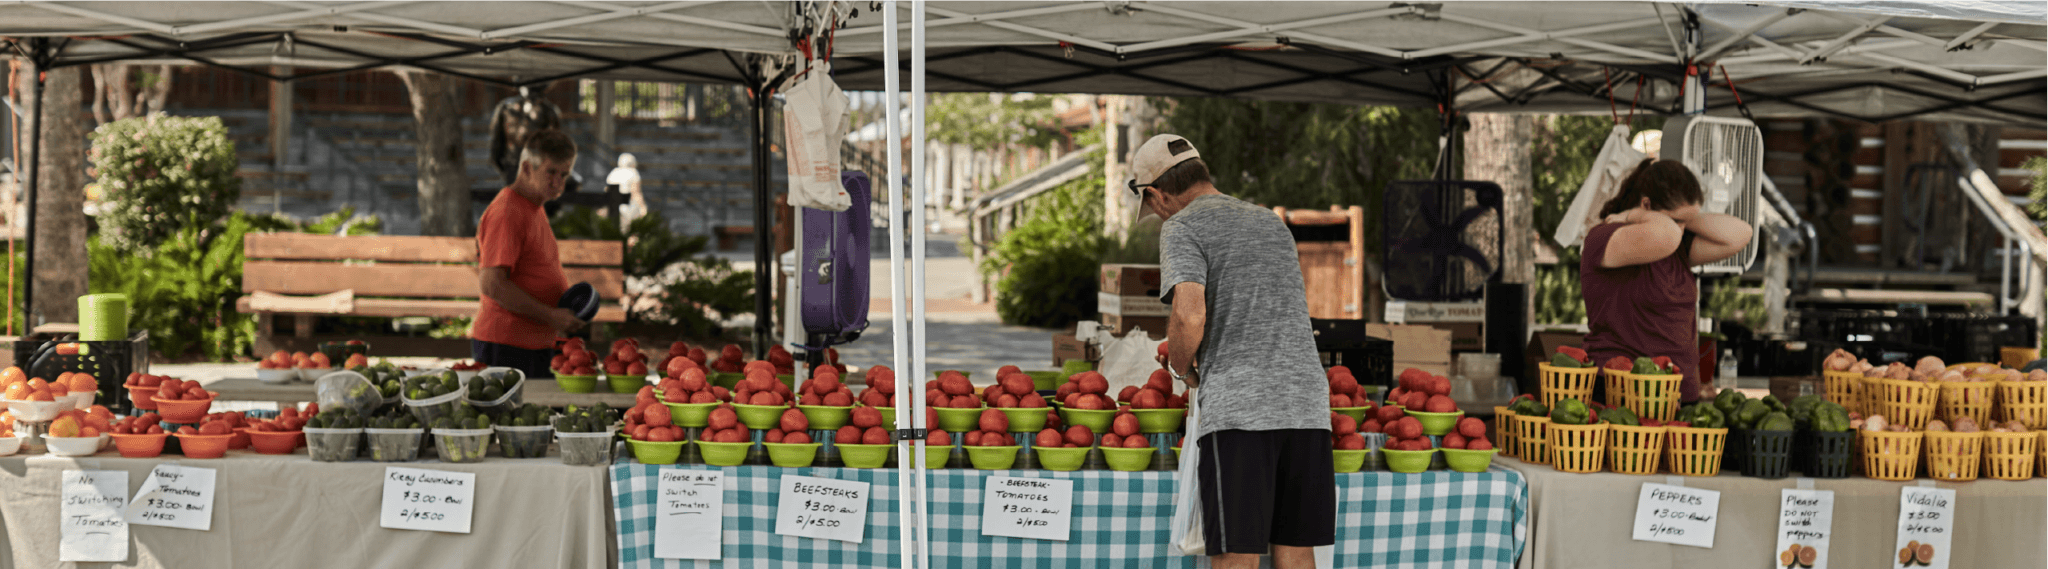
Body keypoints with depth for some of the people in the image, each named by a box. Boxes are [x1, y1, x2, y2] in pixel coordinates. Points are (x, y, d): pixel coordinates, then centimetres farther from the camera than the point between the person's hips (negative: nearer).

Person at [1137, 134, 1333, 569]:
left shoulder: (1183, 227, 2)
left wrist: (1182, 368, 5)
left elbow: (1190, 315, -15)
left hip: (1238, 407, -6)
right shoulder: (1272, 222, 24)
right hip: (1306, 402, 6)